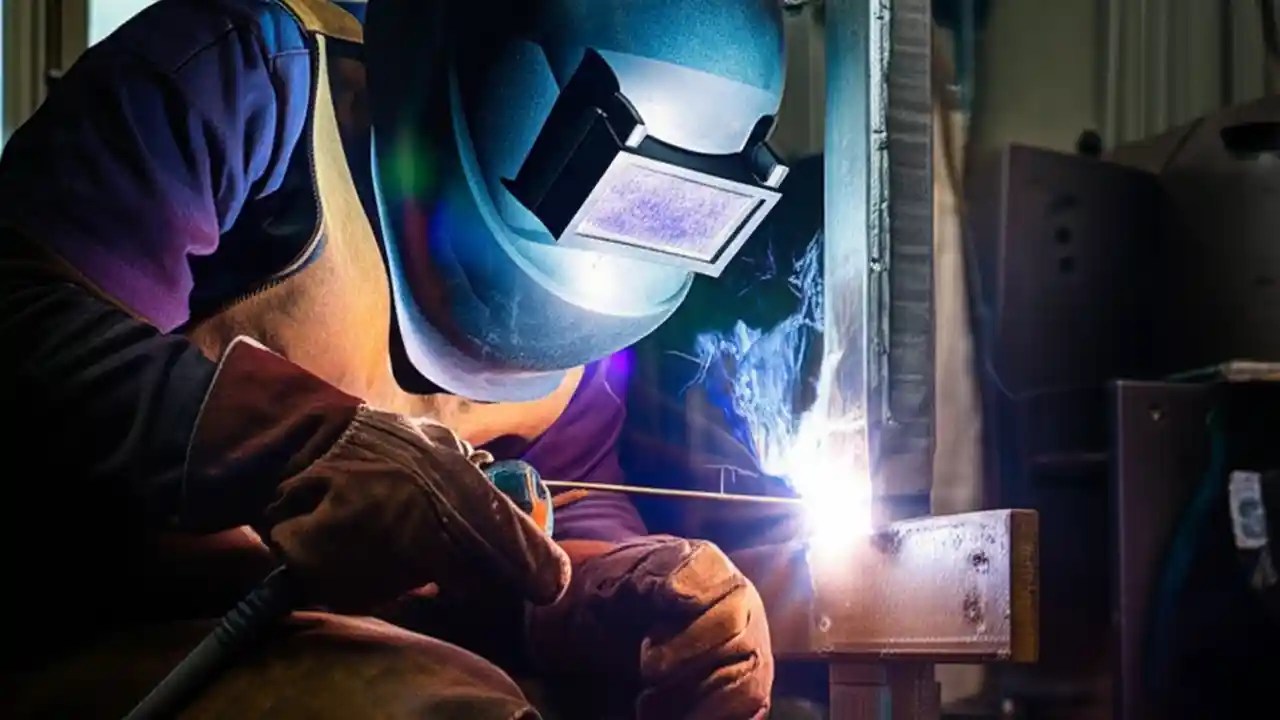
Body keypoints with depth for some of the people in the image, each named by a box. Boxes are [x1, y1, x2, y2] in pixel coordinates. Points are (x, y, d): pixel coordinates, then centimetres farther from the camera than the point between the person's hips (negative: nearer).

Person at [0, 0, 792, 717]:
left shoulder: (583, 242, 9)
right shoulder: (265, 75, -13)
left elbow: (577, 496, 12)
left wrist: (641, 592, -12)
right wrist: (311, 445, -34)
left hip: (373, 646, 6)